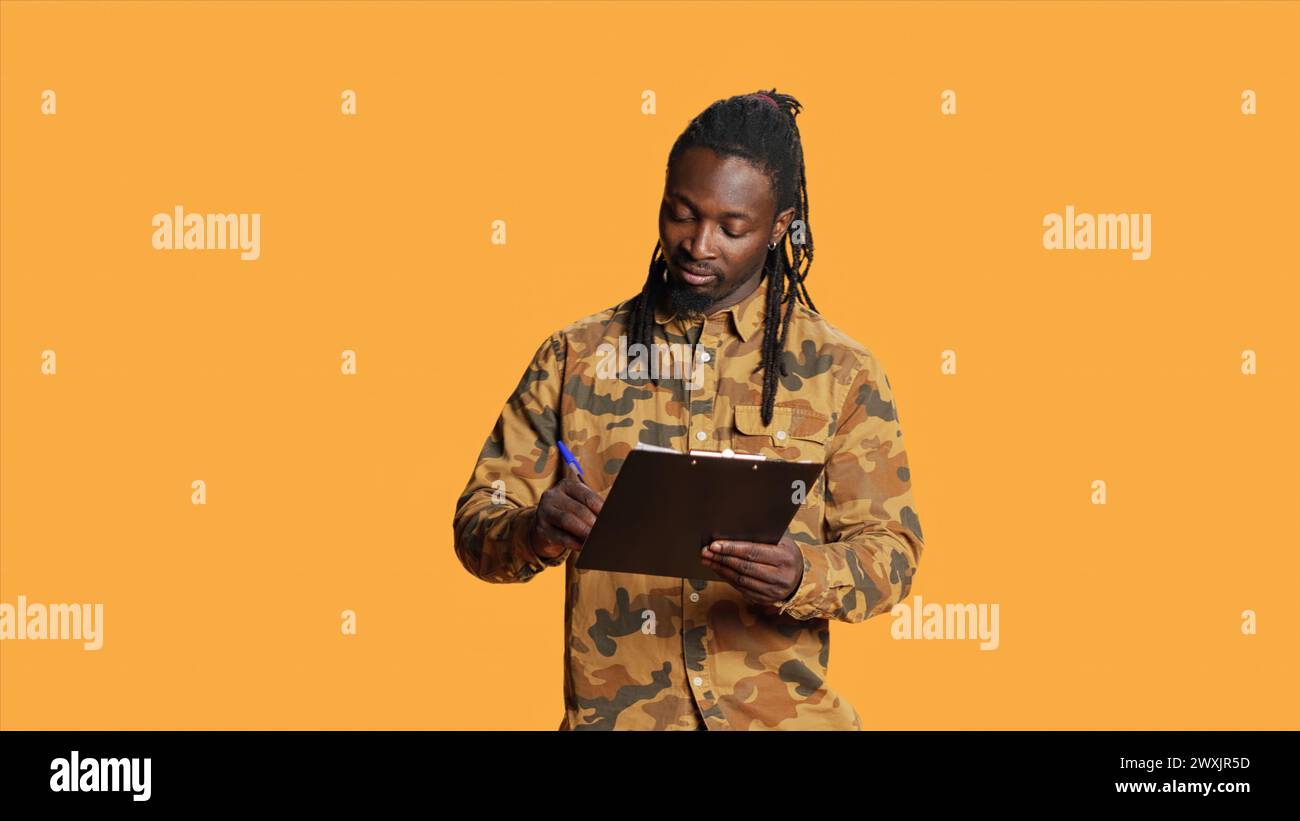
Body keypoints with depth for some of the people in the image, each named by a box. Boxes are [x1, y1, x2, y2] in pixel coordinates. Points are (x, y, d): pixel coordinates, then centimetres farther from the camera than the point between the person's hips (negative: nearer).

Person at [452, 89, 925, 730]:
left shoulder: (841, 372, 8)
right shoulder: (574, 357, 11)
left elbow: (890, 551, 5)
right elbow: (476, 523, 9)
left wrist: (803, 578, -16)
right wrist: (535, 533, -14)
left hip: (781, 713, -2)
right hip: (610, 712, 3)